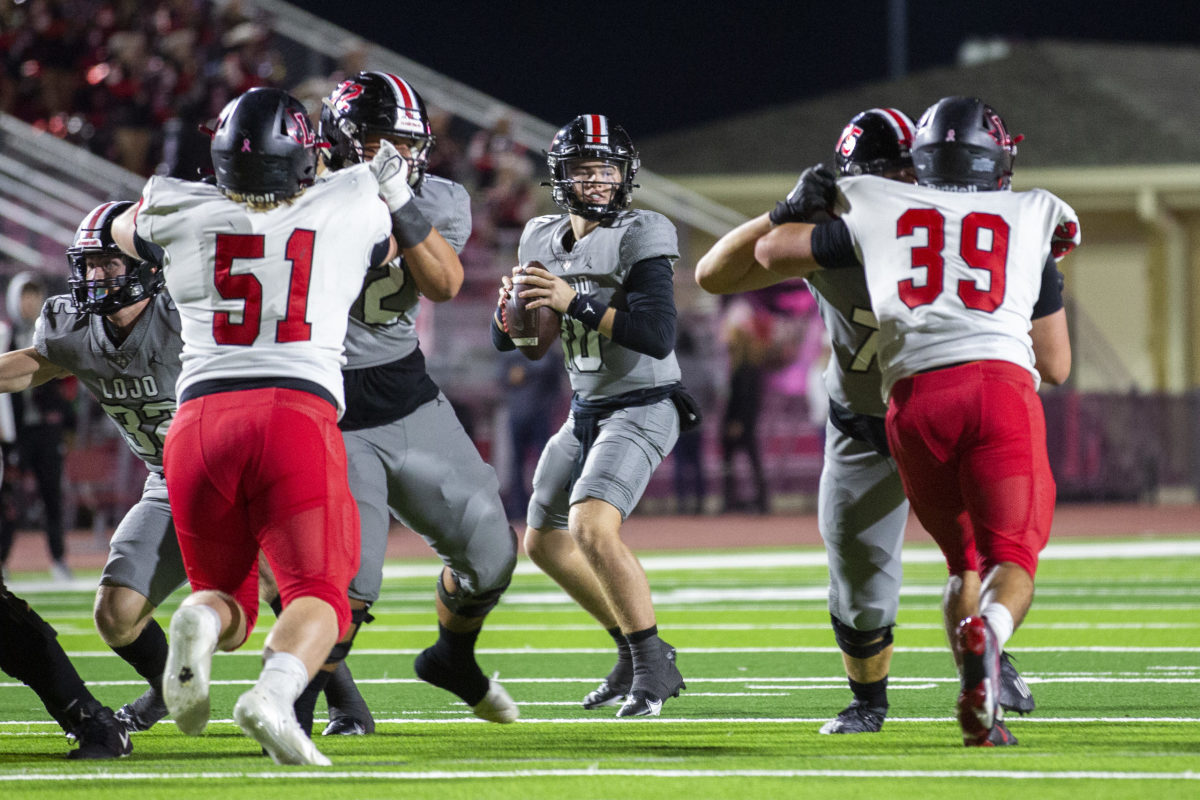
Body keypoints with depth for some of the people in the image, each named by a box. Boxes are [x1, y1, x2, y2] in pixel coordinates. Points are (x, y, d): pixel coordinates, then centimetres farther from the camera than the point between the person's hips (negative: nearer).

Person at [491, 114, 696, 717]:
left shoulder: (641, 238, -16)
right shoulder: (542, 239, 6)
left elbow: (658, 337, -26)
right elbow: (505, 339, 11)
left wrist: (573, 302, -30)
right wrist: (512, 303, -12)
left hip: (640, 409, -9)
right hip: (585, 412, 9)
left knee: (592, 529, -25)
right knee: (544, 542, 15)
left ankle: (653, 666, -12)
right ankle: (634, 650, 29)